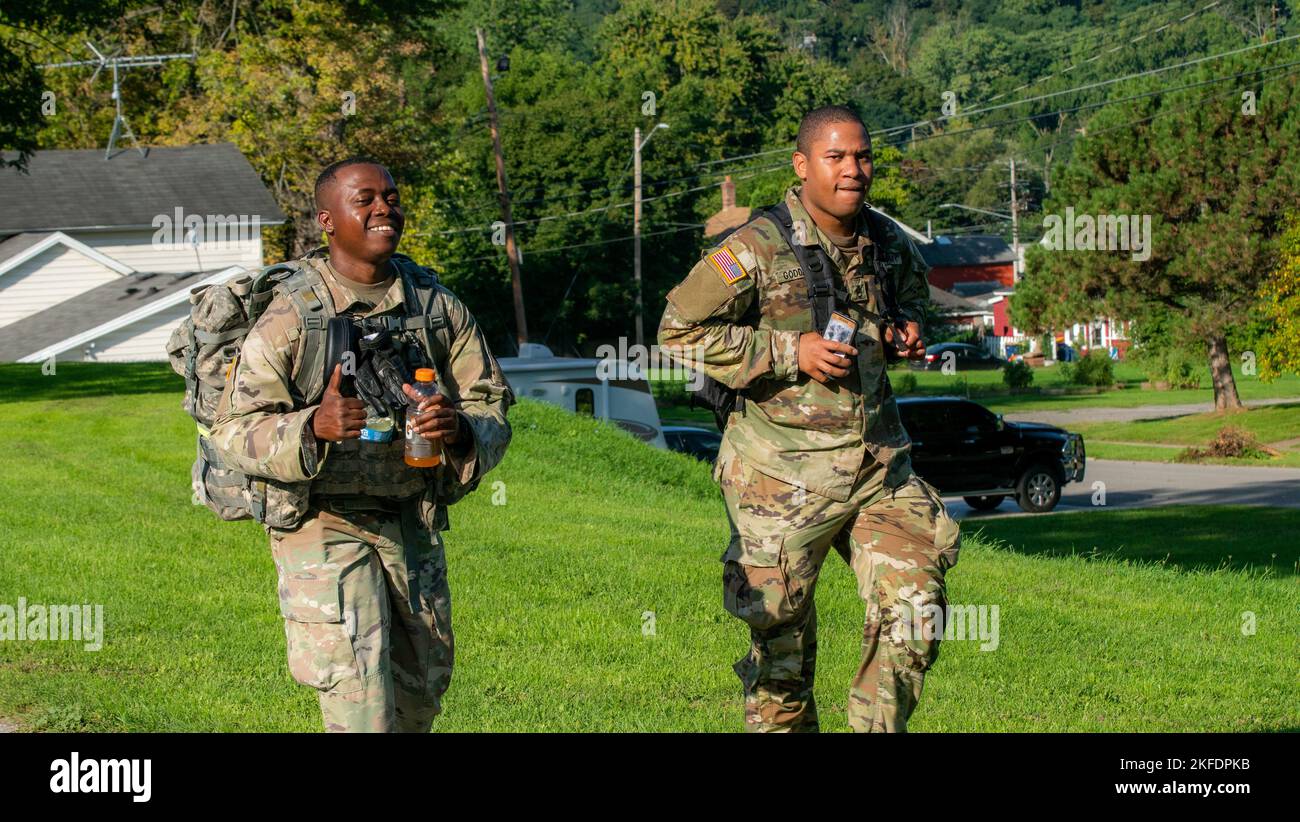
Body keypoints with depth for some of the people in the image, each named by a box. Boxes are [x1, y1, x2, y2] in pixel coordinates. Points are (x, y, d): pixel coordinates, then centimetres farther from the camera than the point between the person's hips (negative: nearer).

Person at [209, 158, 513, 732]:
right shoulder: (289, 316, -11)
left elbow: (492, 410, 3)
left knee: (421, 690, 17)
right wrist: (314, 427, -34)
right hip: (325, 529, -5)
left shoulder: (439, 306, 2)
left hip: (415, 528, 5)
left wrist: (458, 429, -22)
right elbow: (234, 431, -14)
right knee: (361, 706, -13)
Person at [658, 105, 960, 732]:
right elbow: (679, 331, -12)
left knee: (915, 612, -3)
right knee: (782, 634, 5)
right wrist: (790, 352, -17)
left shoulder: (888, 242, 6)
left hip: (879, 464, 5)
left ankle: (880, 727, 13)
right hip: (786, 474, -5)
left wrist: (906, 329, 5)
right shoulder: (759, 249, -12)